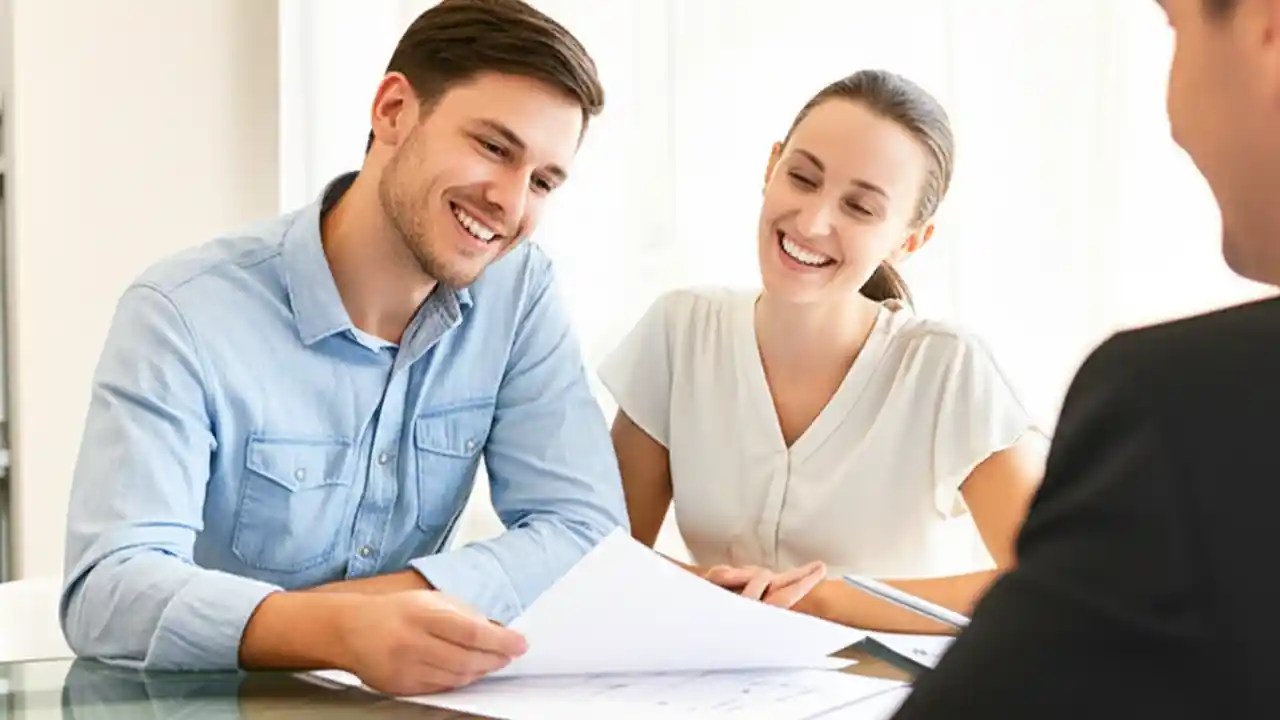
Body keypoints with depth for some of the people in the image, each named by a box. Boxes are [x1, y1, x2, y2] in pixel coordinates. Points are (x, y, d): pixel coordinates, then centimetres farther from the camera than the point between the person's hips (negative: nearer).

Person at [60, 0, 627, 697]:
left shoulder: (520, 291, -2)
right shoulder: (185, 313, -15)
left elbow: (585, 533, -7)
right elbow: (108, 589, -26)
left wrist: (365, 612, -21)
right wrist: (341, 629, -44)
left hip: (398, 696, 4)